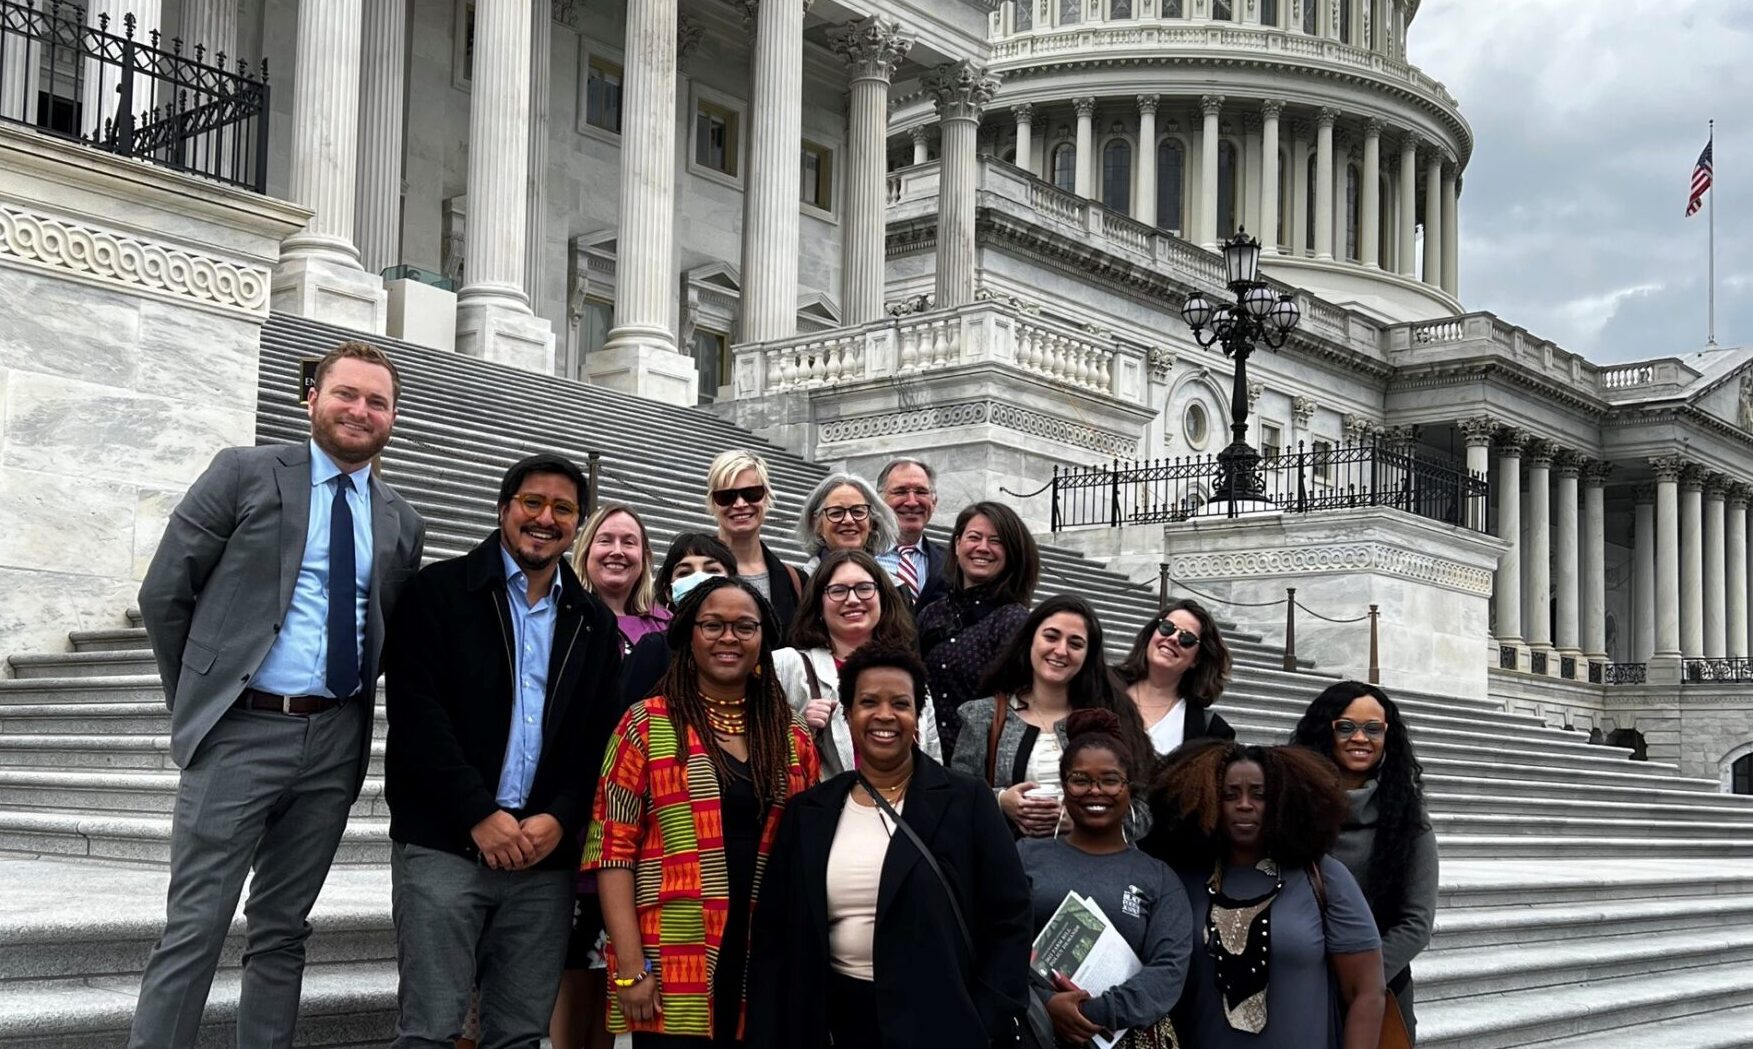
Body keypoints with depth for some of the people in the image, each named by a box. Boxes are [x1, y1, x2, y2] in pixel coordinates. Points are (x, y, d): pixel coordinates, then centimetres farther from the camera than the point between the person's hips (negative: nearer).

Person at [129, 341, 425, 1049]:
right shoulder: (246, 473, -1)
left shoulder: (402, 525, 11)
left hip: (335, 742, 4)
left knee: (281, 932, 12)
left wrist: (350, 706, 8)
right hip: (241, 730, -4)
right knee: (194, 930, -6)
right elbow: (164, 593, 0)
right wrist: (198, 699, 4)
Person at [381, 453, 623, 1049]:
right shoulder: (440, 591, 3)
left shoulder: (595, 623, 14)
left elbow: (603, 737, 10)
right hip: (444, 844, -3)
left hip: (546, 853, 3)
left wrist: (560, 820, -6)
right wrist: (480, 816, -12)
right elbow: (415, 711, -7)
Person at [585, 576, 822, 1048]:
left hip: (769, 967, 4)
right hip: (673, 973, -4)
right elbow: (613, 848, -4)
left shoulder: (794, 739, 11)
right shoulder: (647, 724, 0)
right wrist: (630, 967, -11)